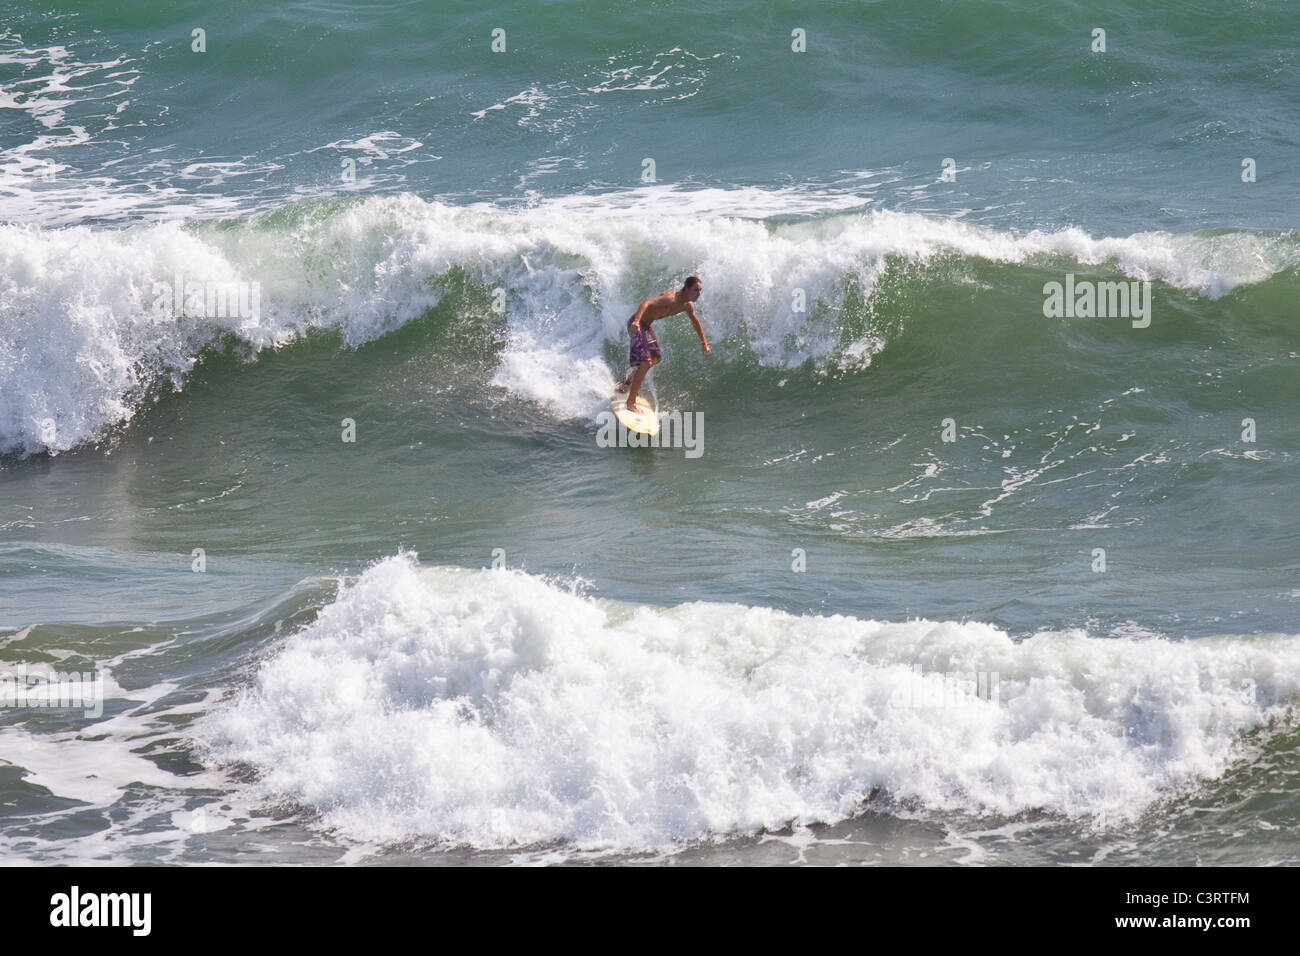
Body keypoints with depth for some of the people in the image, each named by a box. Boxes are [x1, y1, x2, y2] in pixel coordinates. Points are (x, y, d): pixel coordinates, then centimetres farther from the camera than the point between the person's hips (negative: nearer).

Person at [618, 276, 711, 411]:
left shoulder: (688, 306, 0)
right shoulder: (670, 299, -30)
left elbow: (695, 321, 22)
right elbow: (646, 303, -44)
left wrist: (704, 343, 28)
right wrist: (636, 321, -60)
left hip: (647, 325, 10)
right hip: (638, 325, -10)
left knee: (655, 358, 25)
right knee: (646, 363, -18)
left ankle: (628, 383, 47)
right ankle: (631, 403, -11)